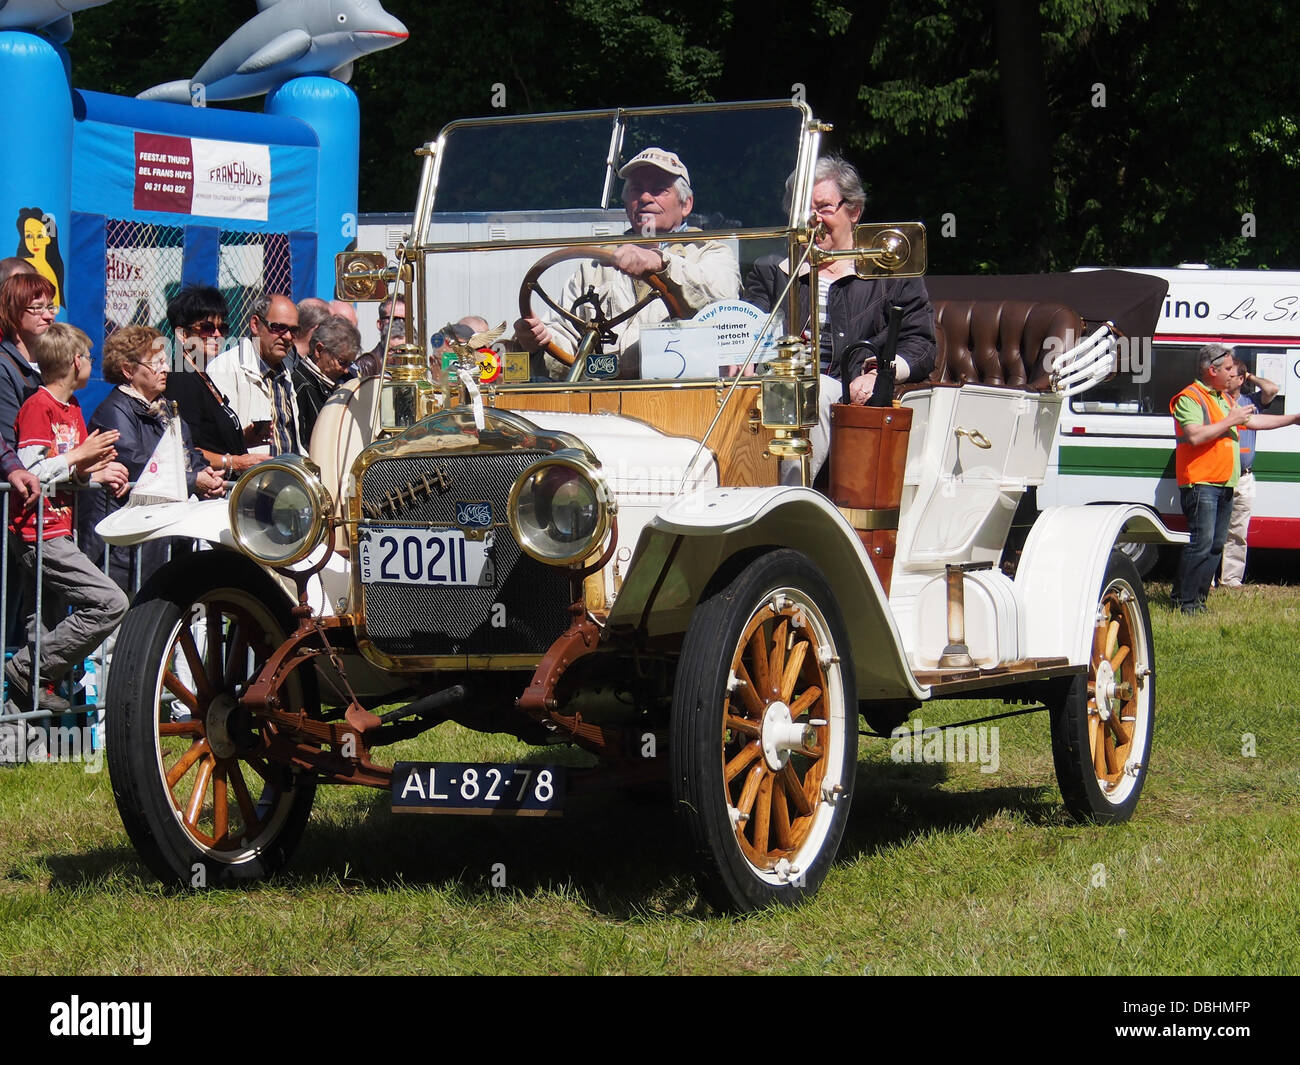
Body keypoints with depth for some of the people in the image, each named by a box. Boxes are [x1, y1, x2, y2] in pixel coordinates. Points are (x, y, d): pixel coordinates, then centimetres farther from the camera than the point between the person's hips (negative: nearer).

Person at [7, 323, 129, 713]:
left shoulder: (72, 408, 16)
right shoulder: (37, 407, -12)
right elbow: (31, 472, -19)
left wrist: (95, 473, -1)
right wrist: (79, 455, -14)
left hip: (58, 531, 10)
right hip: (41, 536, -10)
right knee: (111, 603, -16)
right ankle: (27, 669, -13)